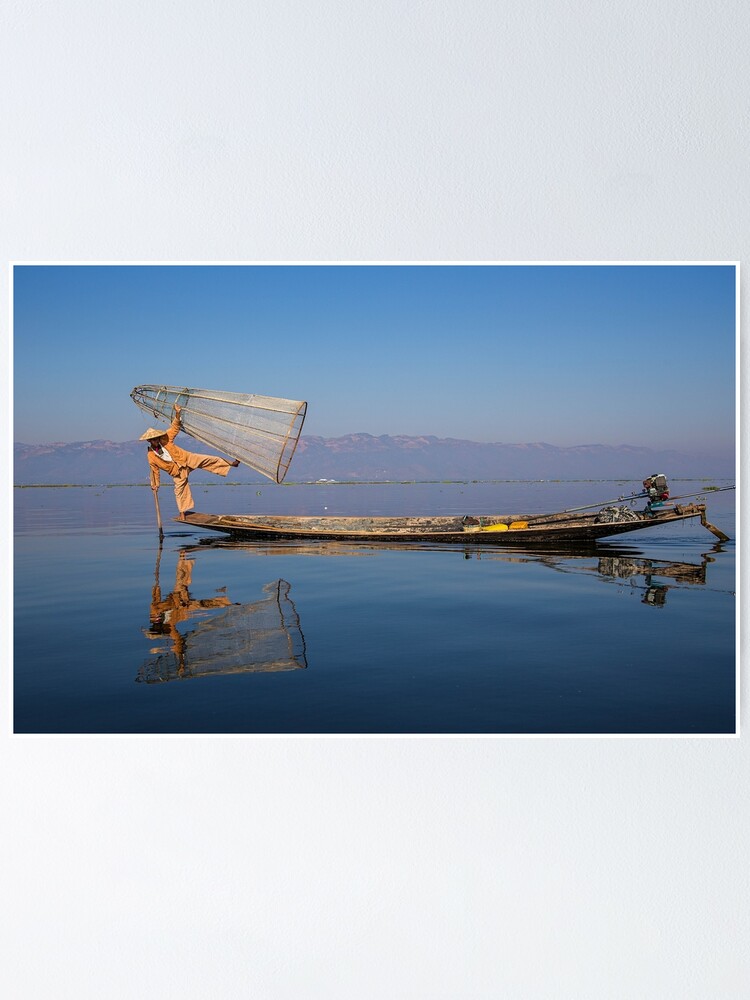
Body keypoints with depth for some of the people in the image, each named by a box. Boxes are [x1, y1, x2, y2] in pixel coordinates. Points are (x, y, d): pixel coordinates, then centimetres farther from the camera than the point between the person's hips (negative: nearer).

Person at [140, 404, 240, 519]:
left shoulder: (165, 440, -7)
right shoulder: (151, 457, -8)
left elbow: (174, 428, -2)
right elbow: (155, 471, 5)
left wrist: (177, 414, -14)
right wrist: (155, 485, 10)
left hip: (187, 459, 1)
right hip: (178, 471, -1)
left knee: (209, 460, -10)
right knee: (180, 490, 1)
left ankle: (230, 464, -3)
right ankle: (182, 511, 19)